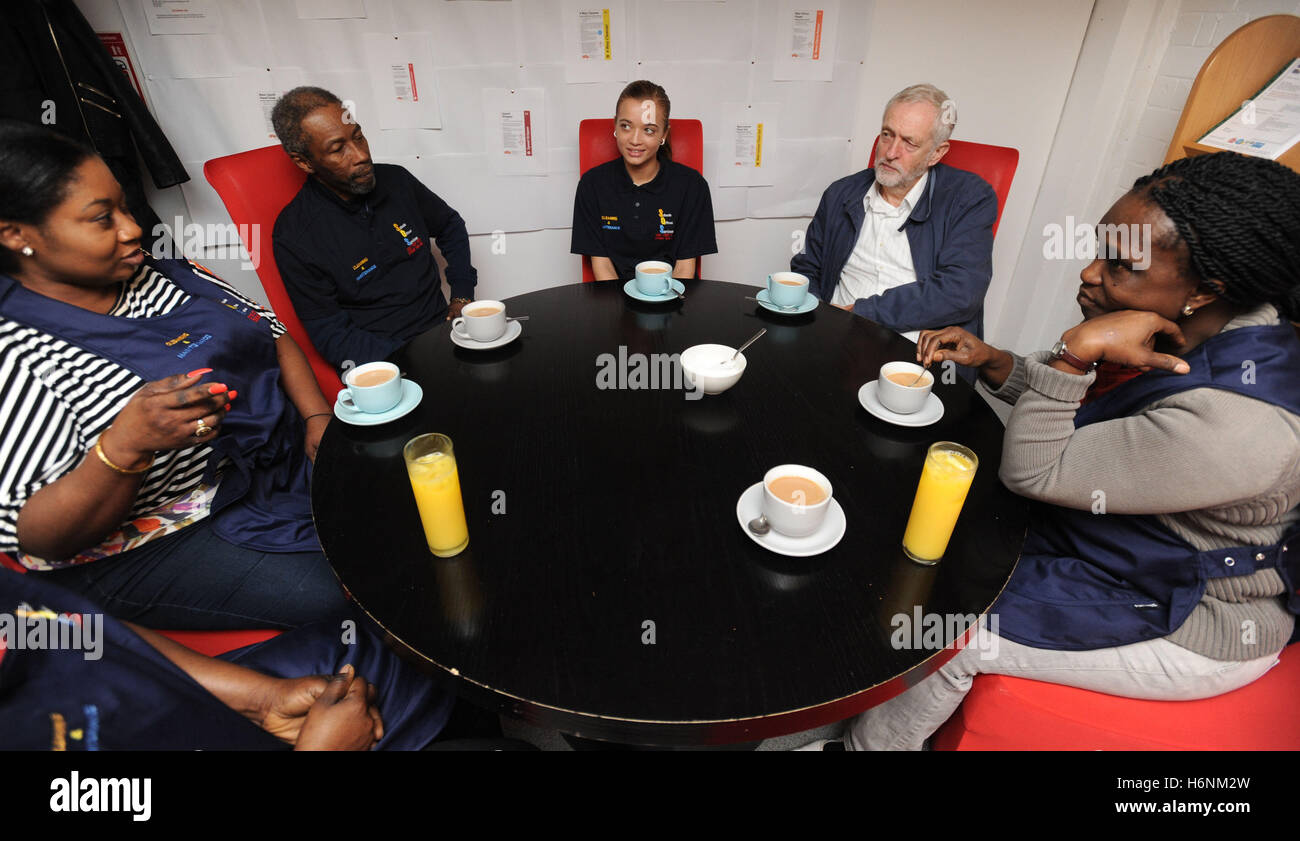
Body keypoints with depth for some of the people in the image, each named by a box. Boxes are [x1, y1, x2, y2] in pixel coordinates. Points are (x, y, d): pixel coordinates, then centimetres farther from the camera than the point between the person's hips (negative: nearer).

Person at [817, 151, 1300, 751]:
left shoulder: (1237, 421, -35)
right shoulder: (1178, 328, -8)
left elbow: (1032, 470, -31)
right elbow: (1067, 397, 7)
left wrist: (1078, 347, -36)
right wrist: (988, 360, -9)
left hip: (1180, 622, -8)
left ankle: (870, 740, 16)